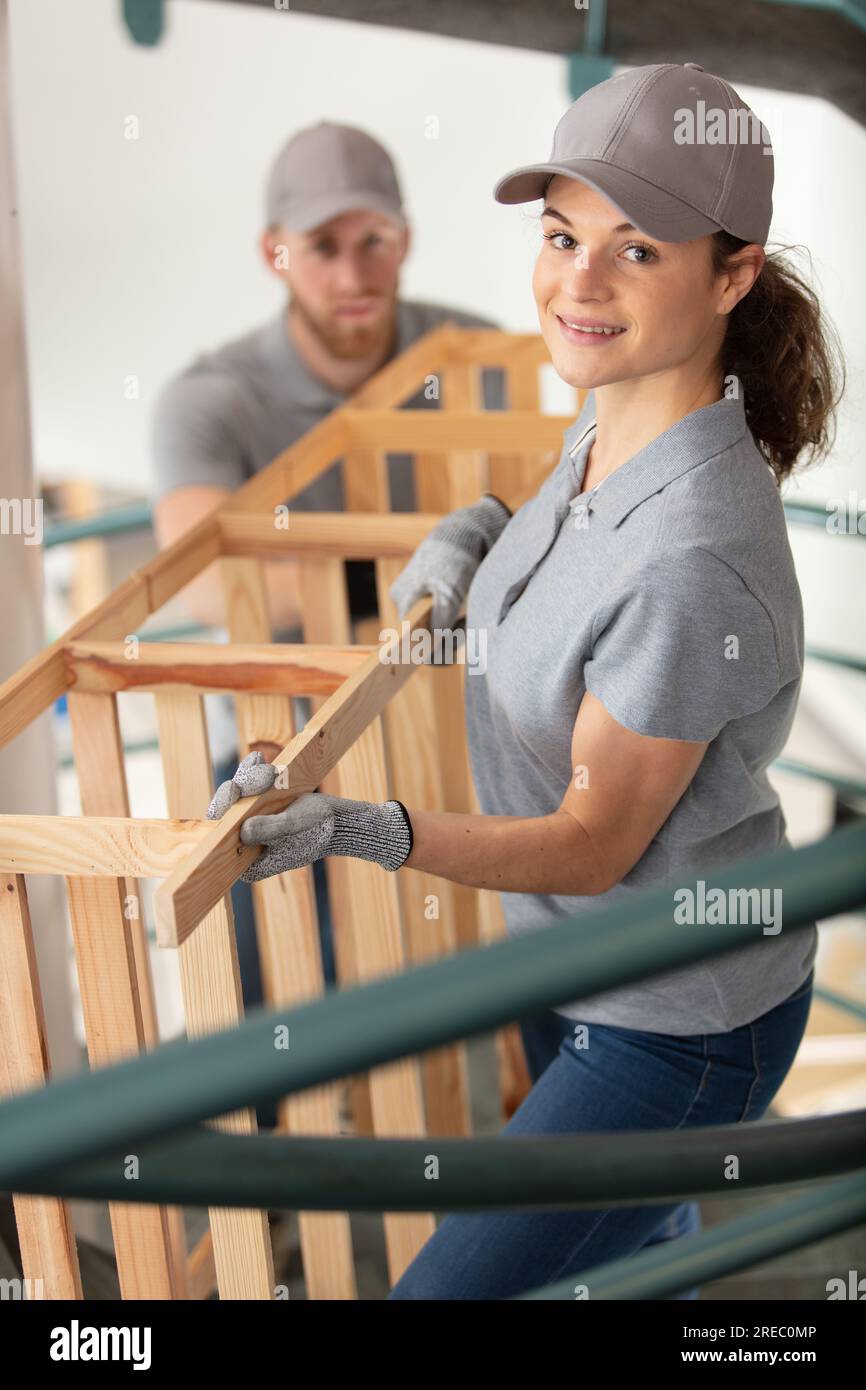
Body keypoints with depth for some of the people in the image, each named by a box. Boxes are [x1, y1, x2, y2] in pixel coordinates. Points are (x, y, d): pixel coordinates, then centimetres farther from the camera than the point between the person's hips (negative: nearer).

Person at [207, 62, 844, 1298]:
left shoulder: (695, 565, -36)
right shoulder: (611, 419, -9)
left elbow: (594, 844, -27)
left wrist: (364, 831, -40)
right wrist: (478, 526, -4)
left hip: (680, 1024, -9)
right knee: (635, 1231, 33)